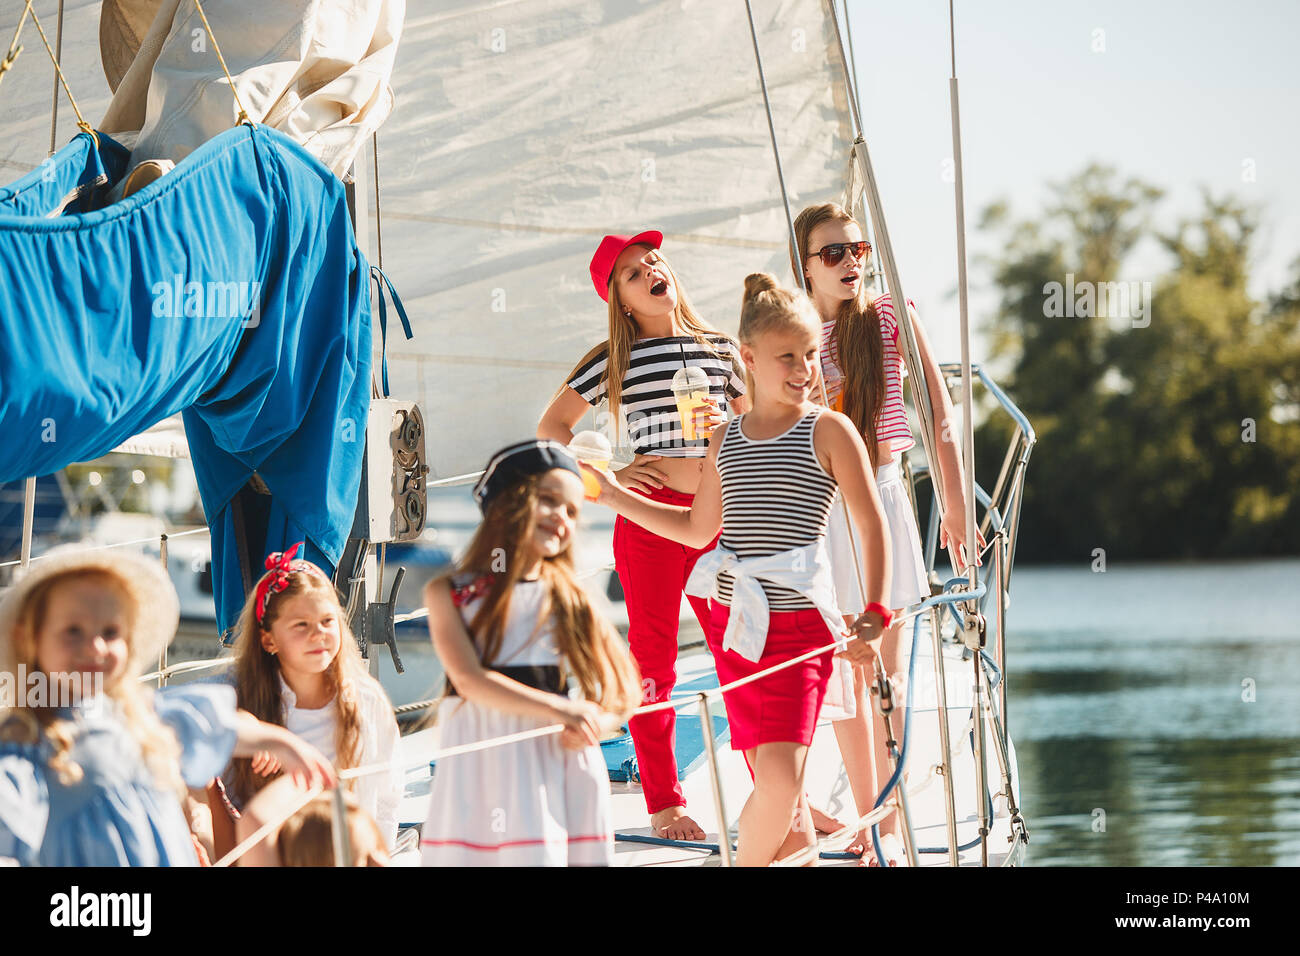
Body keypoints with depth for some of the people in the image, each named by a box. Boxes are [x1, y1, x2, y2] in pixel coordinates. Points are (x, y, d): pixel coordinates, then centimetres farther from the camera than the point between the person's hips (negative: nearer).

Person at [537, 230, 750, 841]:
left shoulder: (721, 348, 12)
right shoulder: (615, 358, 4)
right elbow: (551, 427, 8)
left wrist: (719, 428, -4)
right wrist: (606, 478, -2)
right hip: (652, 514, -2)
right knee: (653, 660, 2)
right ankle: (664, 804, 9)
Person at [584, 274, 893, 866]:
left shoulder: (829, 431, -1)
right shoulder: (726, 439, 12)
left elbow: (873, 527, -1)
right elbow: (698, 528, 25)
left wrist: (874, 615, -10)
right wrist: (614, 496, 23)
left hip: (800, 623, -4)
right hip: (733, 619, 4)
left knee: (781, 774, -16)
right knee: (772, 779, 4)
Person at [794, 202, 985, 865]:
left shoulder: (892, 320, -1)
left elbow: (938, 413, 1)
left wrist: (954, 500, -3)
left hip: (880, 497, -2)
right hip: (813, 506, 2)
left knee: (886, 671, -3)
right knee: (842, 675, 8)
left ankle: (889, 829, 1)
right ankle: (865, 818, 18)